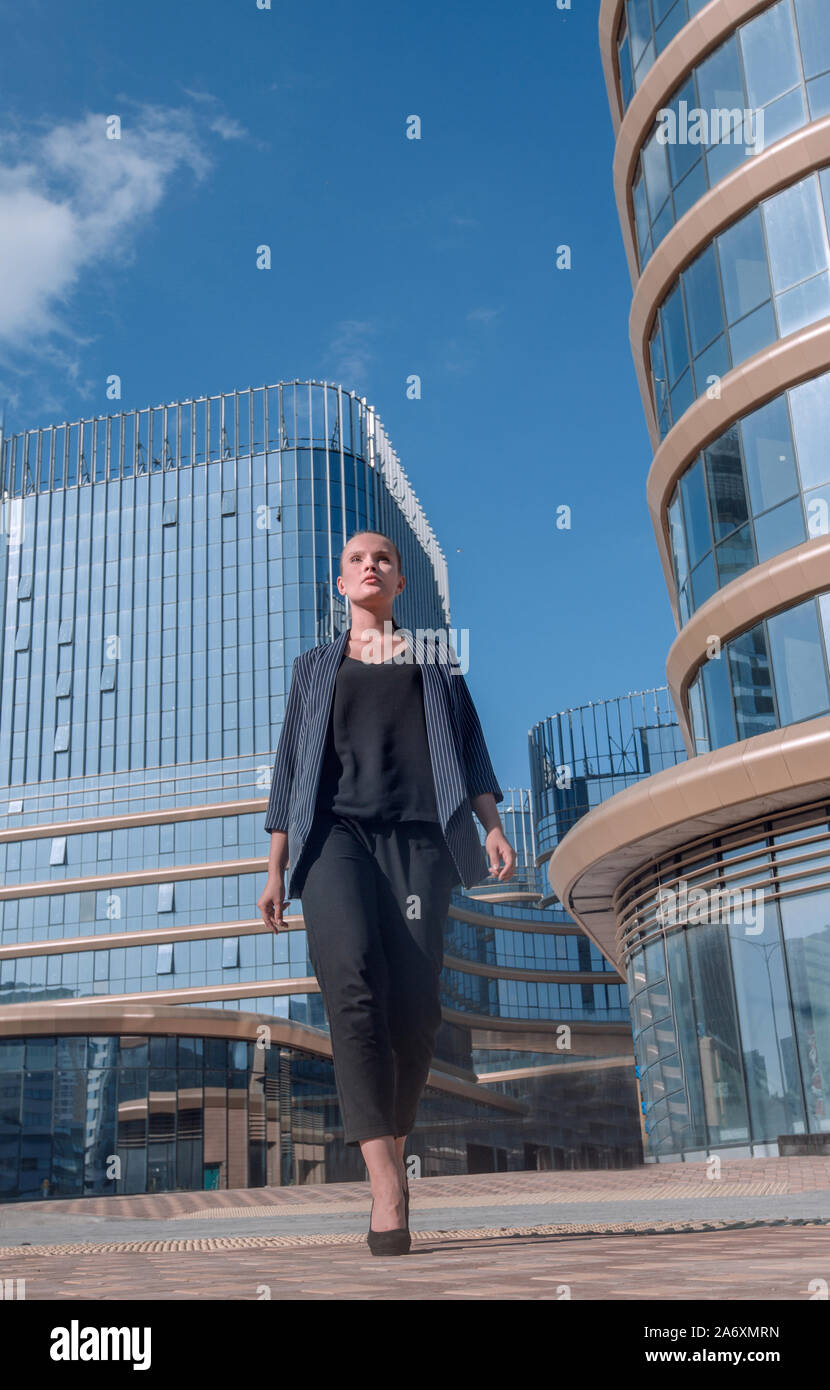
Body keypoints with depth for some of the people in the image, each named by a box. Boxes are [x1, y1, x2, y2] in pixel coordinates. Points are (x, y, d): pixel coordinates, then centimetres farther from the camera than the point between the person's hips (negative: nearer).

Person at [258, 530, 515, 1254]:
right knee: (352, 976, -26)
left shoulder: (437, 660, 24)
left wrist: (493, 827, 0)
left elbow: (470, 751, 16)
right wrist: (276, 869, 12)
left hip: (418, 835, 1)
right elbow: (291, 768, 19)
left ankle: (395, 1146, 11)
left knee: (414, 1004, -11)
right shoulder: (315, 666, 24)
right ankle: (386, 1181, -30)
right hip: (335, 833, -1)